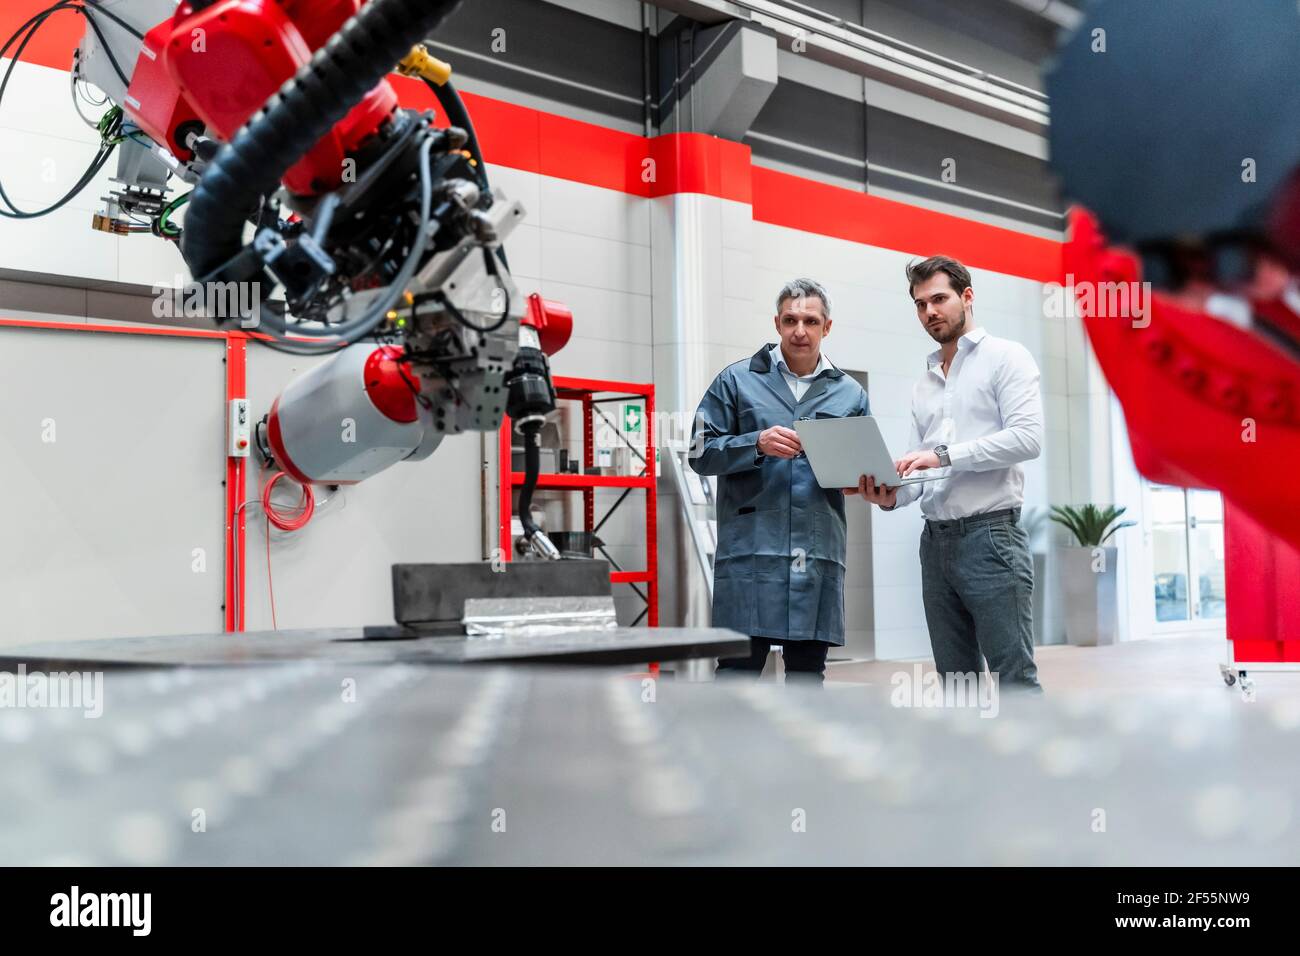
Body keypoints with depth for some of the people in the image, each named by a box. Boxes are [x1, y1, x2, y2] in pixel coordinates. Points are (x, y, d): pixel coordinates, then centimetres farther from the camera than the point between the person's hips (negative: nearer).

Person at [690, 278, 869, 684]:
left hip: (820, 554, 3)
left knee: (808, 668, 8)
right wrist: (757, 444, -13)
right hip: (750, 549, -3)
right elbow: (702, 452, 3)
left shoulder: (850, 393, 15)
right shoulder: (737, 380, 7)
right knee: (738, 667, -5)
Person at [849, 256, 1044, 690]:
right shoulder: (924, 383, 20)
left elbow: (1027, 436, -13)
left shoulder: (1006, 357, 1)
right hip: (936, 540, 7)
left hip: (990, 534, -7)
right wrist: (891, 496, -7)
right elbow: (920, 471, 15)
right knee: (956, 682, 8)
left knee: (1015, 678, -8)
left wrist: (945, 454, -19)